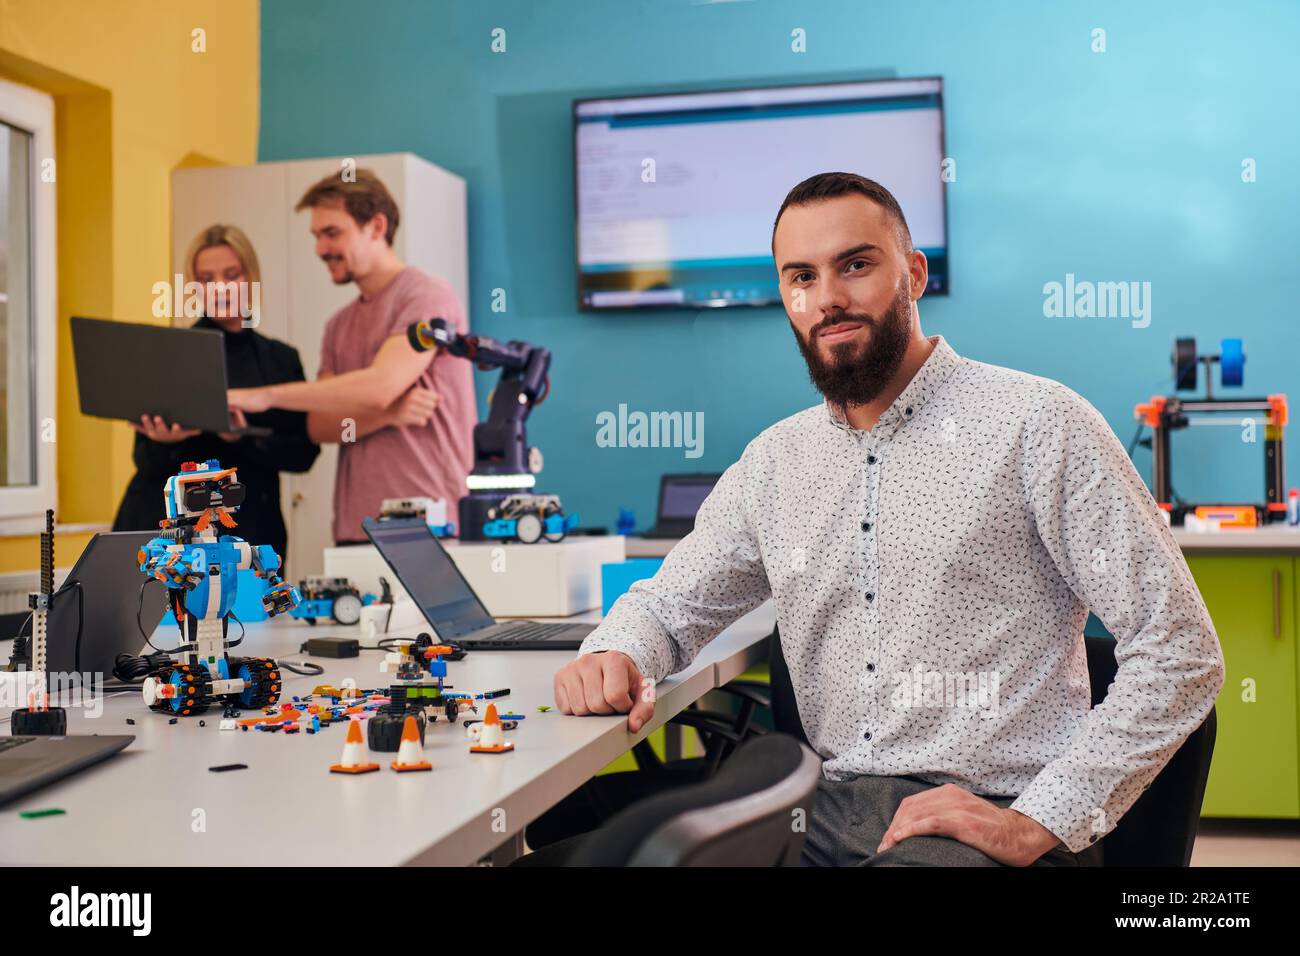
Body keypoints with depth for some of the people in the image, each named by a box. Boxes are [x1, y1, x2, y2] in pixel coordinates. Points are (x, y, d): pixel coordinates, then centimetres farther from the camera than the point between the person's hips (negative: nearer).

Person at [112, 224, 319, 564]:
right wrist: (166, 441, -24)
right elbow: (146, 460, -1)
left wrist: (244, 439, -19)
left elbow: (303, 451, -1)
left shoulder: (281, 359, 7)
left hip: (249, 529, 1)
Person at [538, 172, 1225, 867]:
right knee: (560, 823, -13)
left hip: (985, 818, -5)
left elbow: (1181, 651, -7)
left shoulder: (1037, 422, -5)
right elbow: (666, 606, 21)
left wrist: (1039, 823, -15)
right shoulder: (775, 459, 12)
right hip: (829, 806, 5)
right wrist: (615, 656, -4)